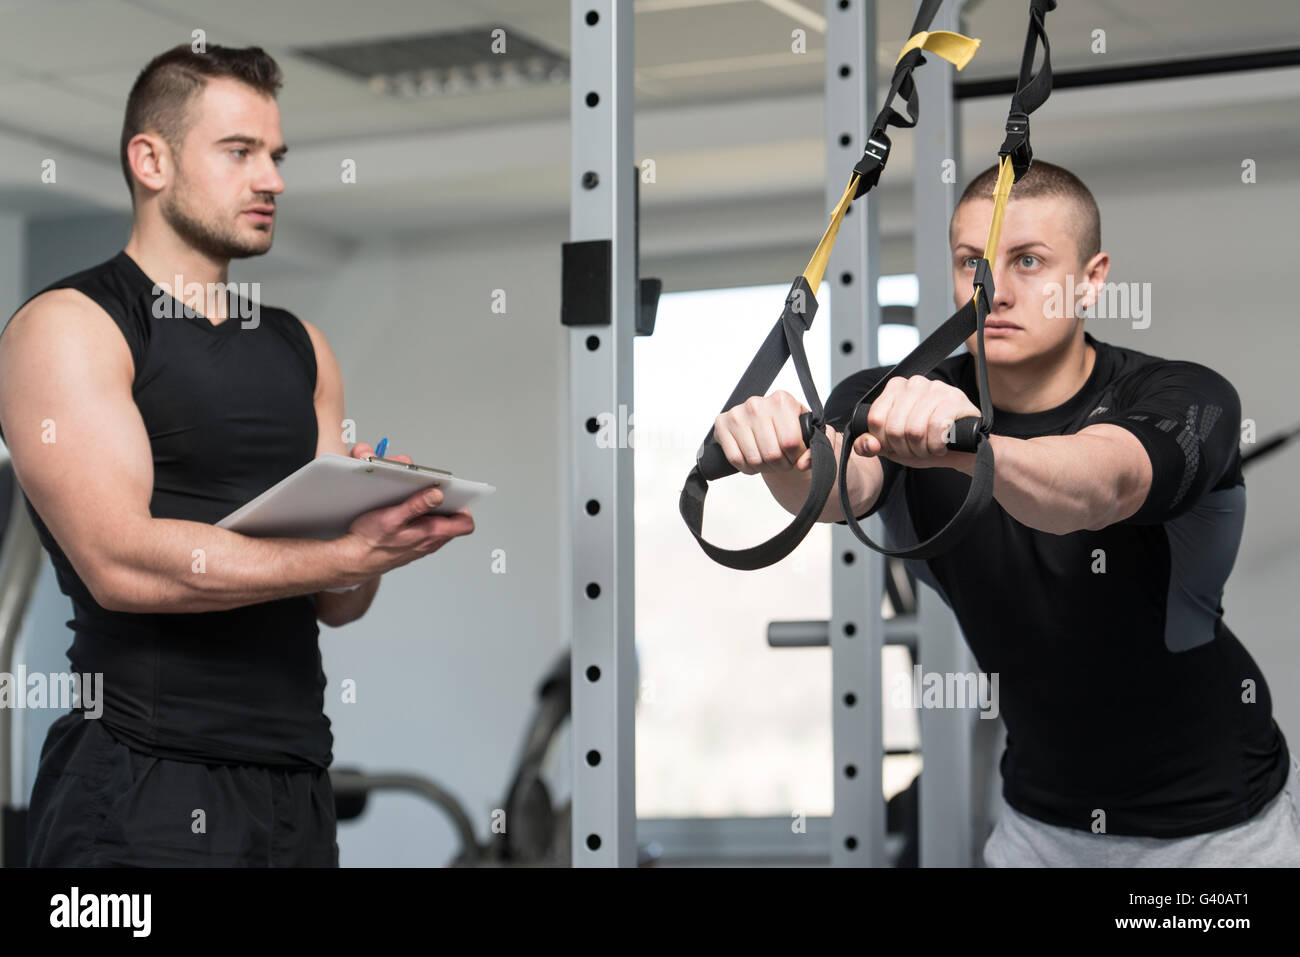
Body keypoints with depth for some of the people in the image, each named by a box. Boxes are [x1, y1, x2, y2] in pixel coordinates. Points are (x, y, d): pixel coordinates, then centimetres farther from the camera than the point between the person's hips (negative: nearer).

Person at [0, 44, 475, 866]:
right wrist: (346, 555, -21)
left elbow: (337, 604, 12)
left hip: (298, 780, 6)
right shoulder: (67, 327, -4)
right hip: (146, 788, -6)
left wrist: (374, 515, -9)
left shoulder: (300, 347, 16)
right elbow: (121, 562, -17)